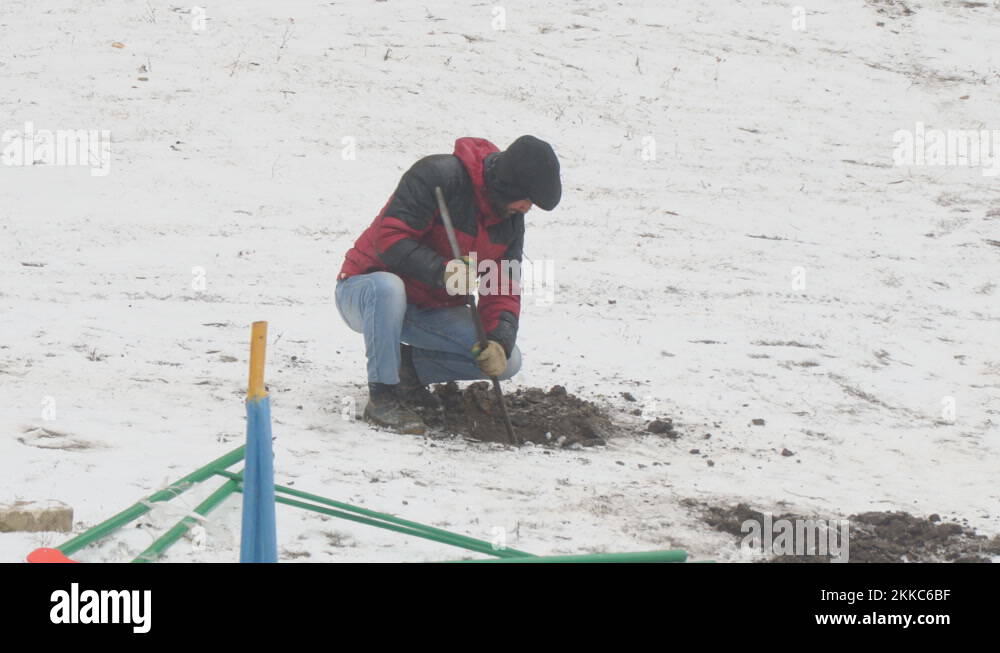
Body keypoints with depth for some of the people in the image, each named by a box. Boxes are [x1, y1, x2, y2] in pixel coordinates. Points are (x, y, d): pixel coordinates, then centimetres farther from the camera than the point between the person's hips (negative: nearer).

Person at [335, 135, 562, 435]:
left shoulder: (511, 219, 0)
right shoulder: (437, 176, -24)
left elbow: (504, 288, -2)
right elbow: (390, 237, -29)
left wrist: (501, 341, -20)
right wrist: (440, 271, -42)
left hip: (430, 313, 6)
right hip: (365, 288, -6)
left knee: (506, 362, -11)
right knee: (389, 288, -44)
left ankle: (407, 366, 7)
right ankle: (382, 394, -28)